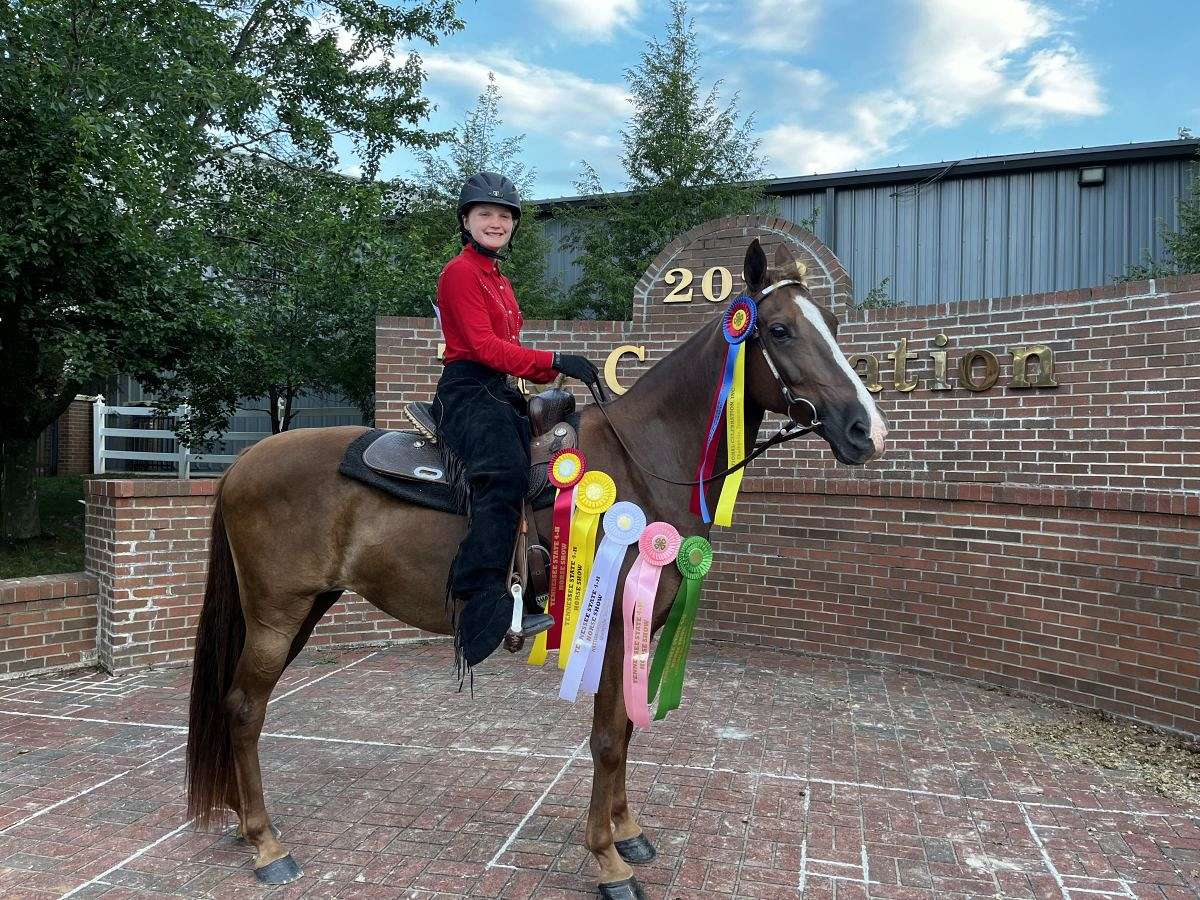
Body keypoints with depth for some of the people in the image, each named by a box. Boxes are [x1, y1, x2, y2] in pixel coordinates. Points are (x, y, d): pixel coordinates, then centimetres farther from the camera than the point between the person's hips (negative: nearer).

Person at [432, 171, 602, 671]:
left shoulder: (499, 279, 25)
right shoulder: (461, 272, -5)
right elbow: (484, 345, -17)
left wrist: (551, 372, 8)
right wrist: (554, 359, -22)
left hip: (499, 390, 10)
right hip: (468, 390, -10)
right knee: (505, 475, -33)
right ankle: (482, 616, -38)